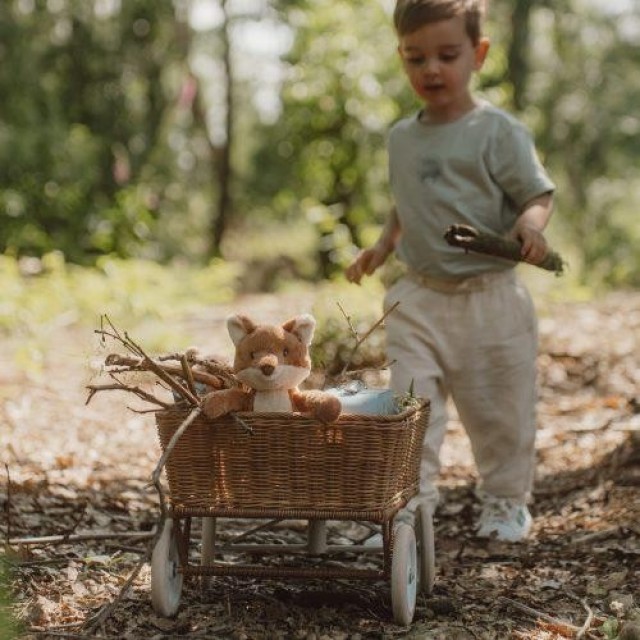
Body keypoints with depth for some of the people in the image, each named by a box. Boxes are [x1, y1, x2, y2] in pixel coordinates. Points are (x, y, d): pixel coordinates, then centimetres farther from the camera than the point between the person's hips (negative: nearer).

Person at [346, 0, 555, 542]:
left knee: (499, 410, 8)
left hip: (490, 298, -4)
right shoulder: (403, 138, 10)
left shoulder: (498, 132, -9)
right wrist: (382, 247, 11)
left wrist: (530, 223, -30)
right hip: (419, 299, 4)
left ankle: (506, 500, 26)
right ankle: (410, 500, 4)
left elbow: (540, 193, -9)